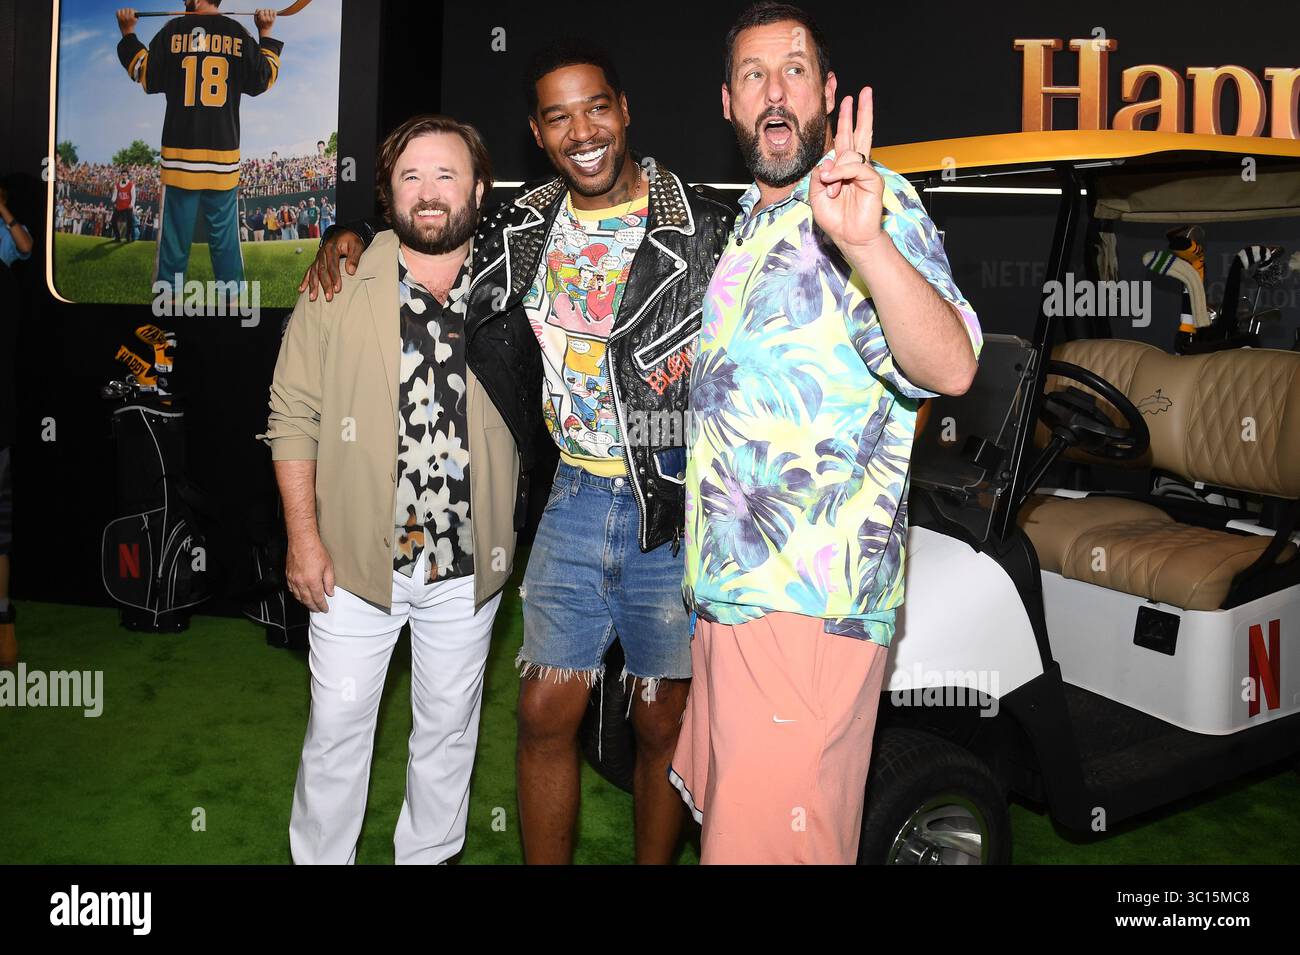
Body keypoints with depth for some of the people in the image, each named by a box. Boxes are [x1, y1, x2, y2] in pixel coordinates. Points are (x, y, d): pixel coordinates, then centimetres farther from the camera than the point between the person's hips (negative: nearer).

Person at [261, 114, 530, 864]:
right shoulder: (339, 287, -3)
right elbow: (294, 416, -2)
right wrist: (304, 536, -7)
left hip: (469, 562, 2)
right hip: (355, 556, -1)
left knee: (450, 723, 15)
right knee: (339, 722, 10)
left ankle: (430, 854, 36)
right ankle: (320, 856, 32)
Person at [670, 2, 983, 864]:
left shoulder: (872, 201, -10)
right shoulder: (751, 221, 18)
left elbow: (951, 369, -28)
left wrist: (866, 243, -41)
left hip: (811, 599, -9)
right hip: (730, 589, 9)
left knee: (769, 842, -3)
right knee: (724, 813, 22)